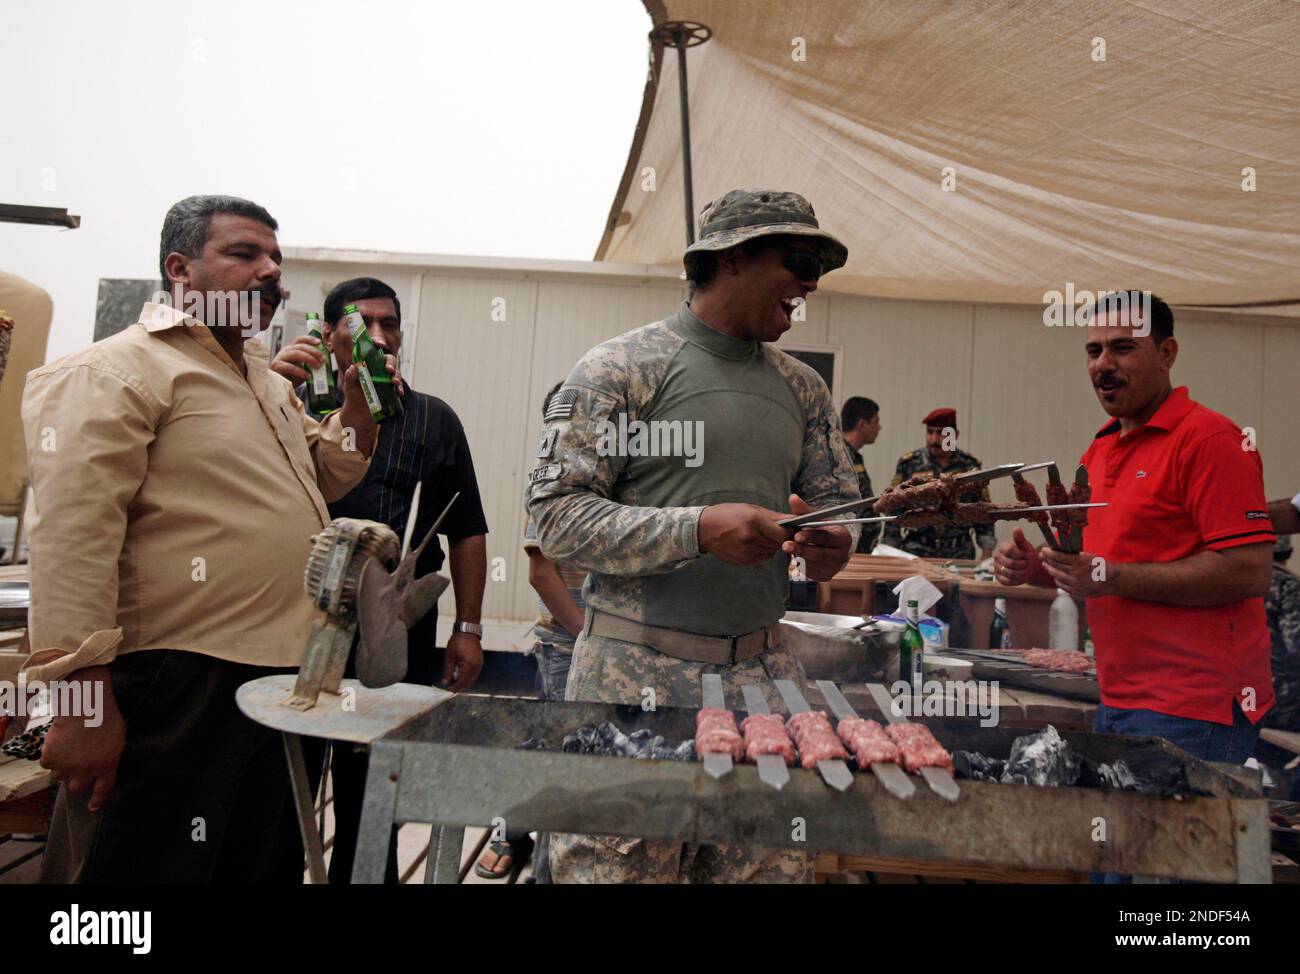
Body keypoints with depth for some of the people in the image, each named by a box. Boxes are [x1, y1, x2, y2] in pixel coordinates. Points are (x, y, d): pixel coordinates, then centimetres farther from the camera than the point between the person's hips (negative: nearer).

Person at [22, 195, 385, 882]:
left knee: (269, 865, 21)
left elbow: (324, 477, 26)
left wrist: (360, 400, 10)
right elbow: (70, 537, -18)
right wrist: (86, 701, -23)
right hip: (176, 694, -8)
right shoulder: (116, 372, -10)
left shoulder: (267, 381, 18)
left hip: (279, 683, 9)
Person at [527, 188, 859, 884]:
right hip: (636, 672, -4)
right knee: (619, 865, 5)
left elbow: (840, 504, 19)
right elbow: (556, 515, -10)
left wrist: (832, 543, -6)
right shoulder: (622, 367, -5)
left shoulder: (802, 389, 13)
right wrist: (699, 530, -21)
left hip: (763, 674, 5)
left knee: (775, 865, 8)